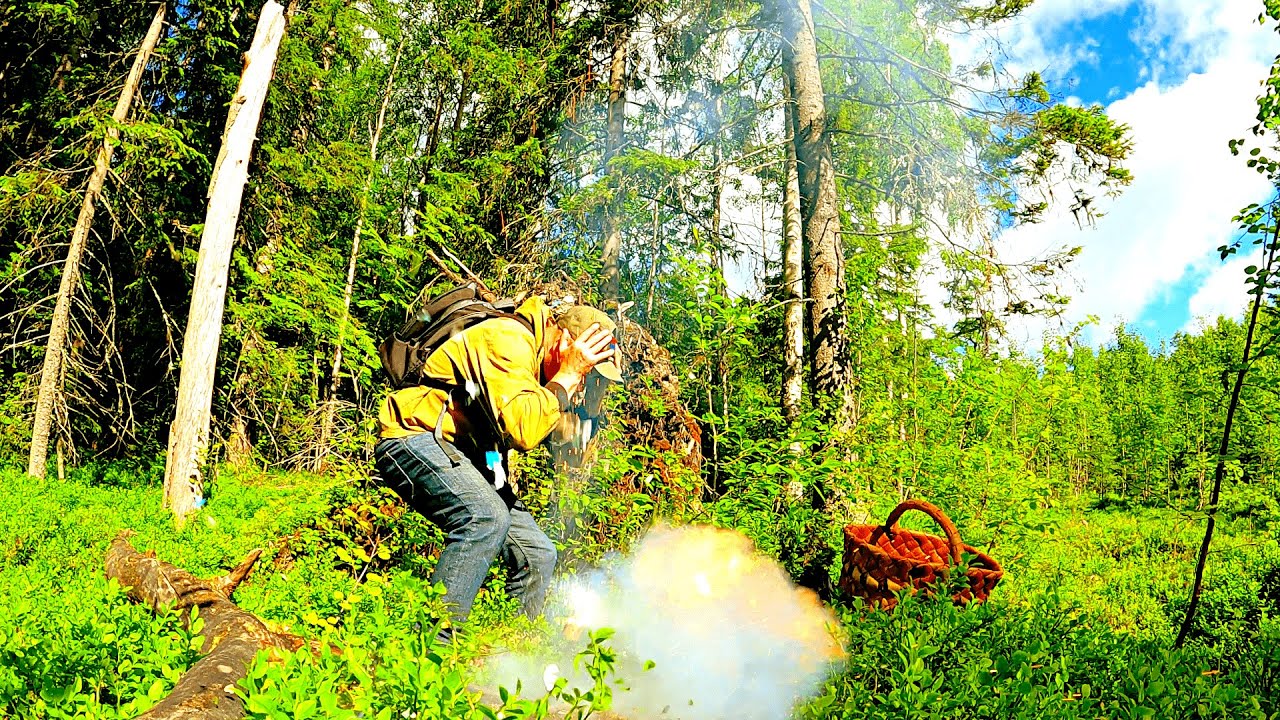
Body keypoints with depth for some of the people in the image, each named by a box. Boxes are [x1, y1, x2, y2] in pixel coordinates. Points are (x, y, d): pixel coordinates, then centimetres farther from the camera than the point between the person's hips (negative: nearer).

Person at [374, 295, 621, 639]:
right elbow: (521, 429, -34)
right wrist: (568, 375, -24)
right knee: (487, 517, -35)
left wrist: (578, 383, 1)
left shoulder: (543, 367, 8)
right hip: (415, 439, -9)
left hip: (467, 458, 9)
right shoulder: (508, 340, -20)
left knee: (537, 554, 2)